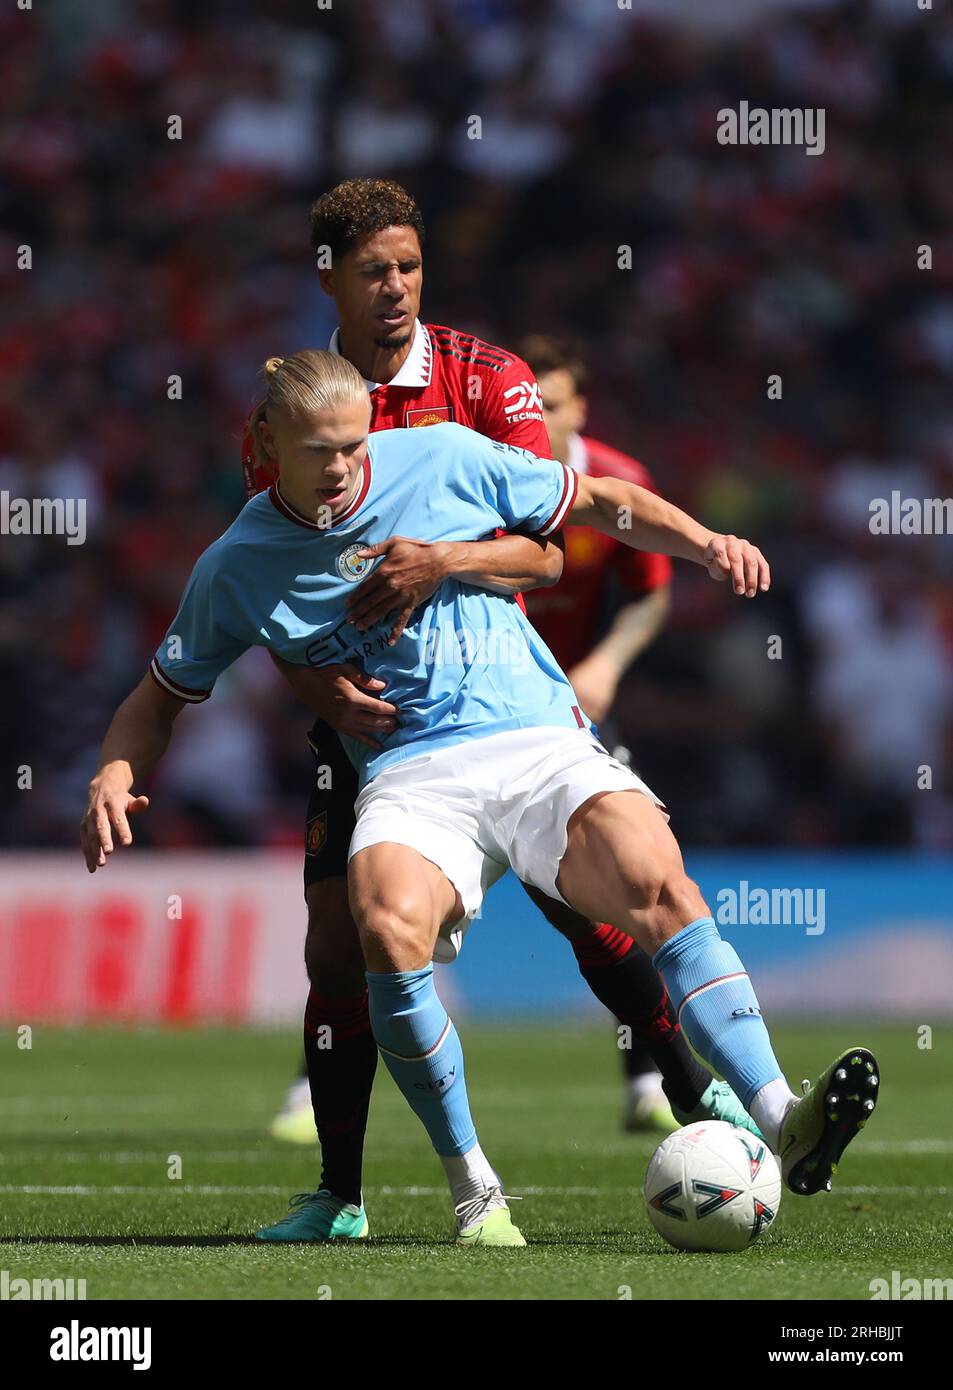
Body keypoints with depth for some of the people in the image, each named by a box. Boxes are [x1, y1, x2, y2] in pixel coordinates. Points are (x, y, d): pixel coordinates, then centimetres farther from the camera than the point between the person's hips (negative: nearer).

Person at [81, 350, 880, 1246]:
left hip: (538, 739, 0)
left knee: (656, 882, -29)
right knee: (390, 927, -33)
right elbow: (158, 699, 19)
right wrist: (115, 778, -1)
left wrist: (703, 543, 1)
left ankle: (783, 1128, -37)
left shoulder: (445, 460, 6)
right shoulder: (237, 567, 8)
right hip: (410, 776, 0)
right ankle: (474, 1190, -17)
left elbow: (602, 502, 17)